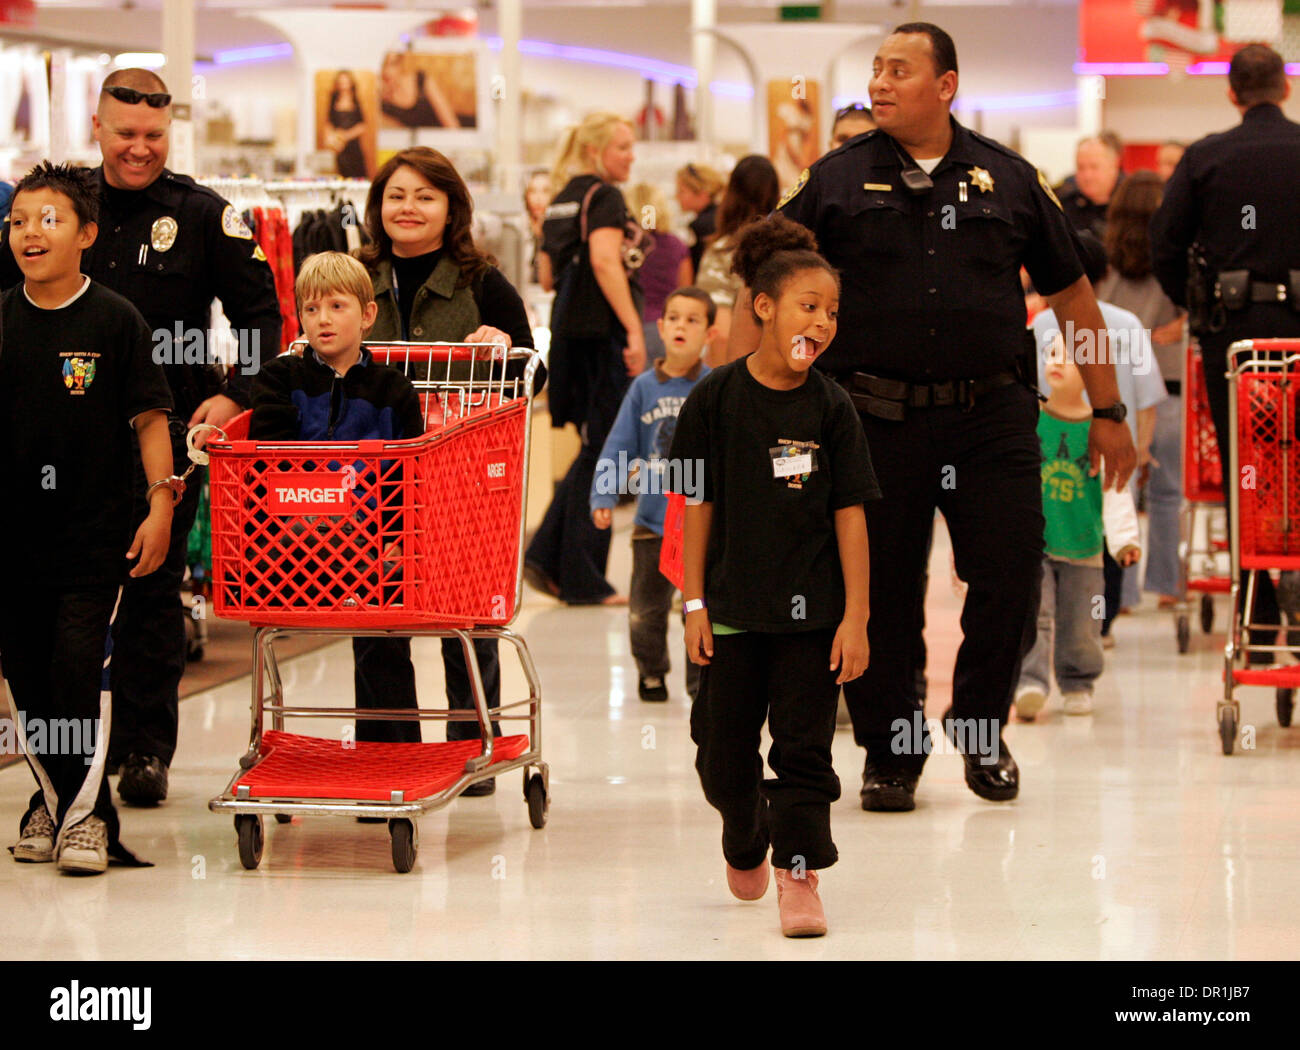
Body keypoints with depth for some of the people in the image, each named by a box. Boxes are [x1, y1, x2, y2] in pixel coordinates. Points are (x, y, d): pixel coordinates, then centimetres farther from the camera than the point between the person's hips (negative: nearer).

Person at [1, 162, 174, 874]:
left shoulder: (114, 320, -4)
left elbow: (150, 417, -2)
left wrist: (160, 505, -8)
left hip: (93, 535, -4)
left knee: (81, 672, -9)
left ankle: (84, 813, 1)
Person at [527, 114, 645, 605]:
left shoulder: (561, 201, 17)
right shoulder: (604, 197, -9)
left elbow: (547, 276, 19)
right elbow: (605, 261, -23)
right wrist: (634, 328, -25)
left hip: (567, 329, 9)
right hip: (602, 331, -9)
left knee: (595, 450, 15)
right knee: (602, 455, -2)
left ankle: (546, 556, 8)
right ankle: (583, 579, 2)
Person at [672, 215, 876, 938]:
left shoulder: (831, 407, -4)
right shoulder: (717, 398, -5)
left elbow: (850, 514, -3)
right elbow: (699, 505, -1)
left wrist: (856, 615, -6)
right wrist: (694, 603, -3)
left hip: (812, 609, -1)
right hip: (733, 607, 1)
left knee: (804, 746, -1)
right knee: (724, 754, 9)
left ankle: (799, 877, 7)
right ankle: (745, 849, 36)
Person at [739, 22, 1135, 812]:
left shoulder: (1008, 179, 7)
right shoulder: (838, 181, 4)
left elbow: (1072, 294, 13)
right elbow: (764, 293, 5)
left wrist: (1108, 411, 13)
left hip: (991, 415, 0)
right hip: (878, 415, 0)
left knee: (1012, 576, -2)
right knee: (879, 590, 3)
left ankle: (982, 726, 22)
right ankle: (891, 750, 19)